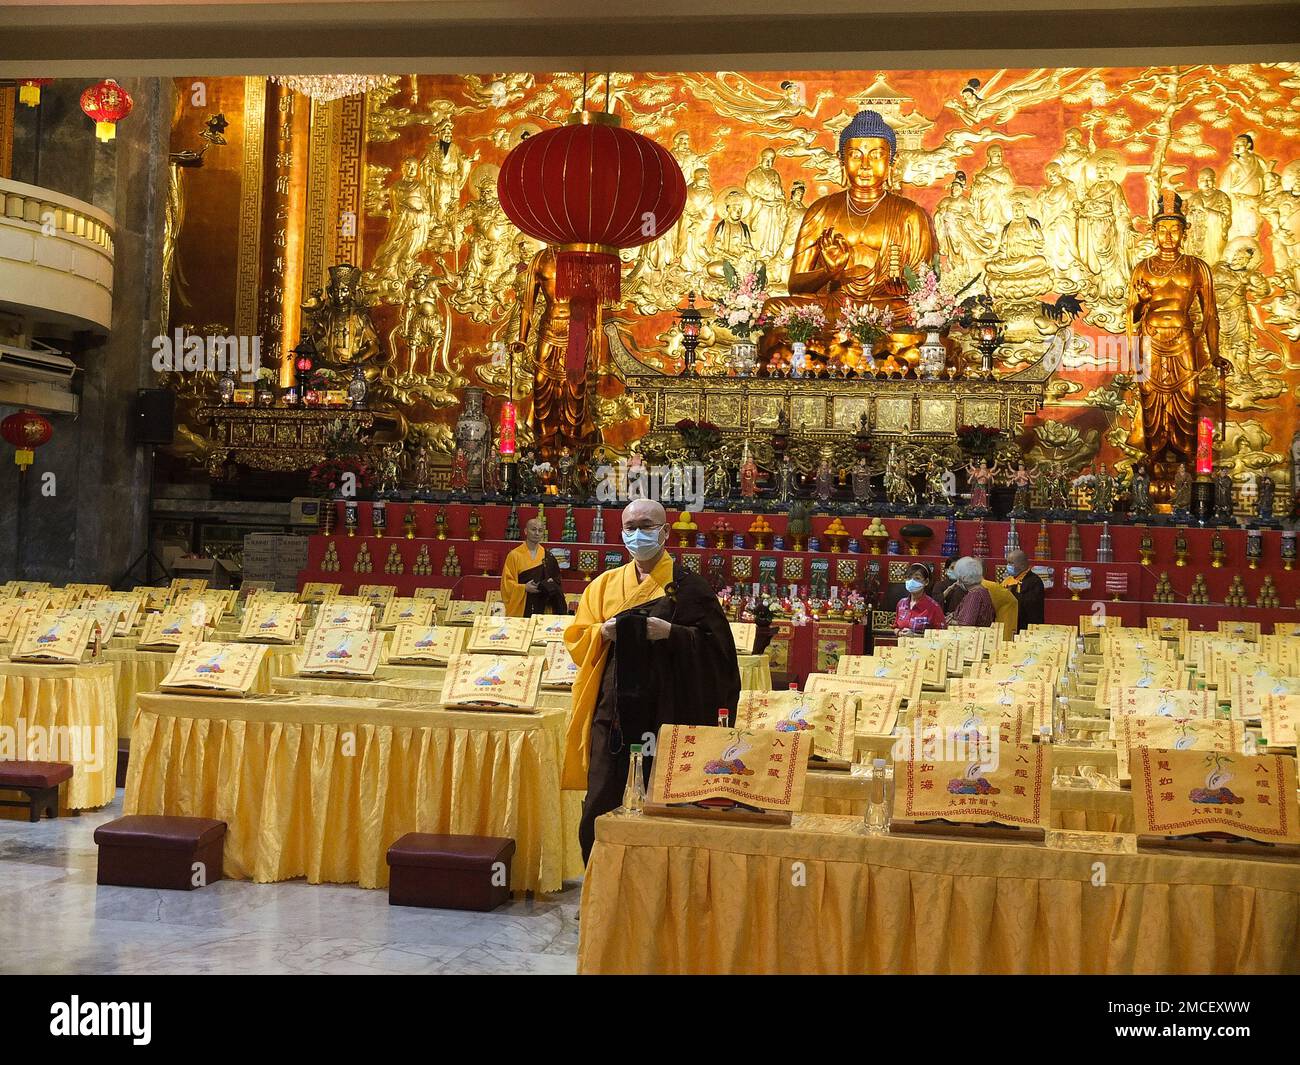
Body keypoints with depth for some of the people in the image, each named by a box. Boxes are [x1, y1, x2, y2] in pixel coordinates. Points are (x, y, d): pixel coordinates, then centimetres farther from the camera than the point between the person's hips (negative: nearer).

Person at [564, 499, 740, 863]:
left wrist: (672, 633, -17)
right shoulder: (605, 584, 15)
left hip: (665, 715, -3)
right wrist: (602, 632, -7)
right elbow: (576, 640, 14)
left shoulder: (688, 587, 3)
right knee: (600, 809, -1)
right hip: (612, 712, 3)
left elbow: (717, 646, -3)